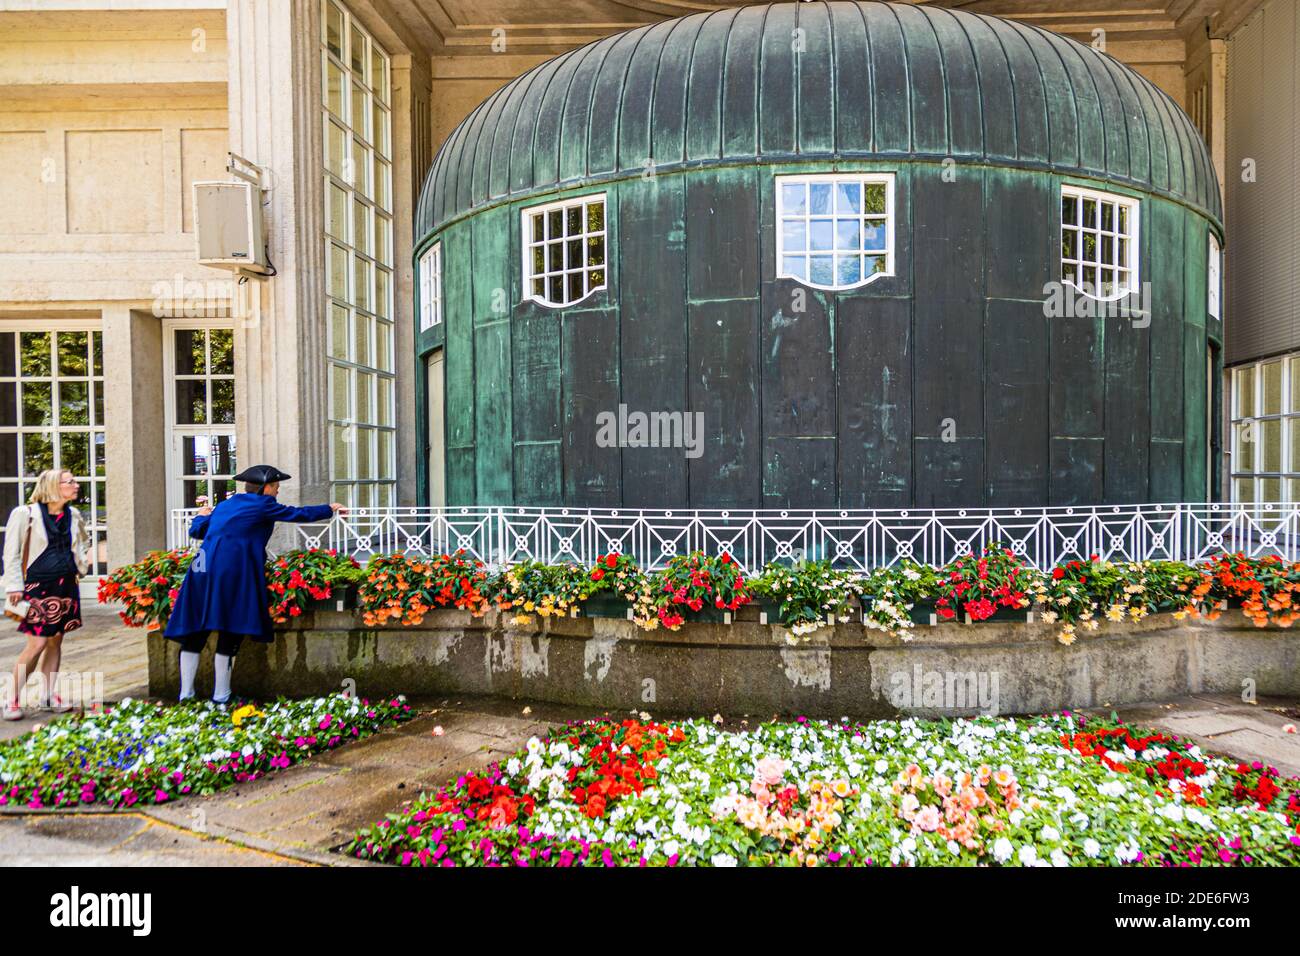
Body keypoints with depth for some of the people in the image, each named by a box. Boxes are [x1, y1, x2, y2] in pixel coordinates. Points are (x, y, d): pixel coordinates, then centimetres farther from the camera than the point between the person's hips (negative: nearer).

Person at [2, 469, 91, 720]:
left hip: (66, 585, 6)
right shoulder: (25, 514, -9)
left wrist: (81, 565, 14)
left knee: (56, 640, 10)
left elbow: (84, 541, 28)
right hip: (39, 585, -6)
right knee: (37, 643, -9)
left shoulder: (73, 515, 7)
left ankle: (48, 695, 19)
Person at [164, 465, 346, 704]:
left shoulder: (224, 505, 21)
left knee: (195, 634, 10)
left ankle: (186, 694, 14)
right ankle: (220, 697, 7)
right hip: (233, 572, -6)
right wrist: (330, 509, 22)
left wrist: (201, 516, 48)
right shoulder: (263, 505, 5)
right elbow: (299, 514, 9)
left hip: (204, 569, 6)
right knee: (230, 633, 1)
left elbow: (196, 530, 25)